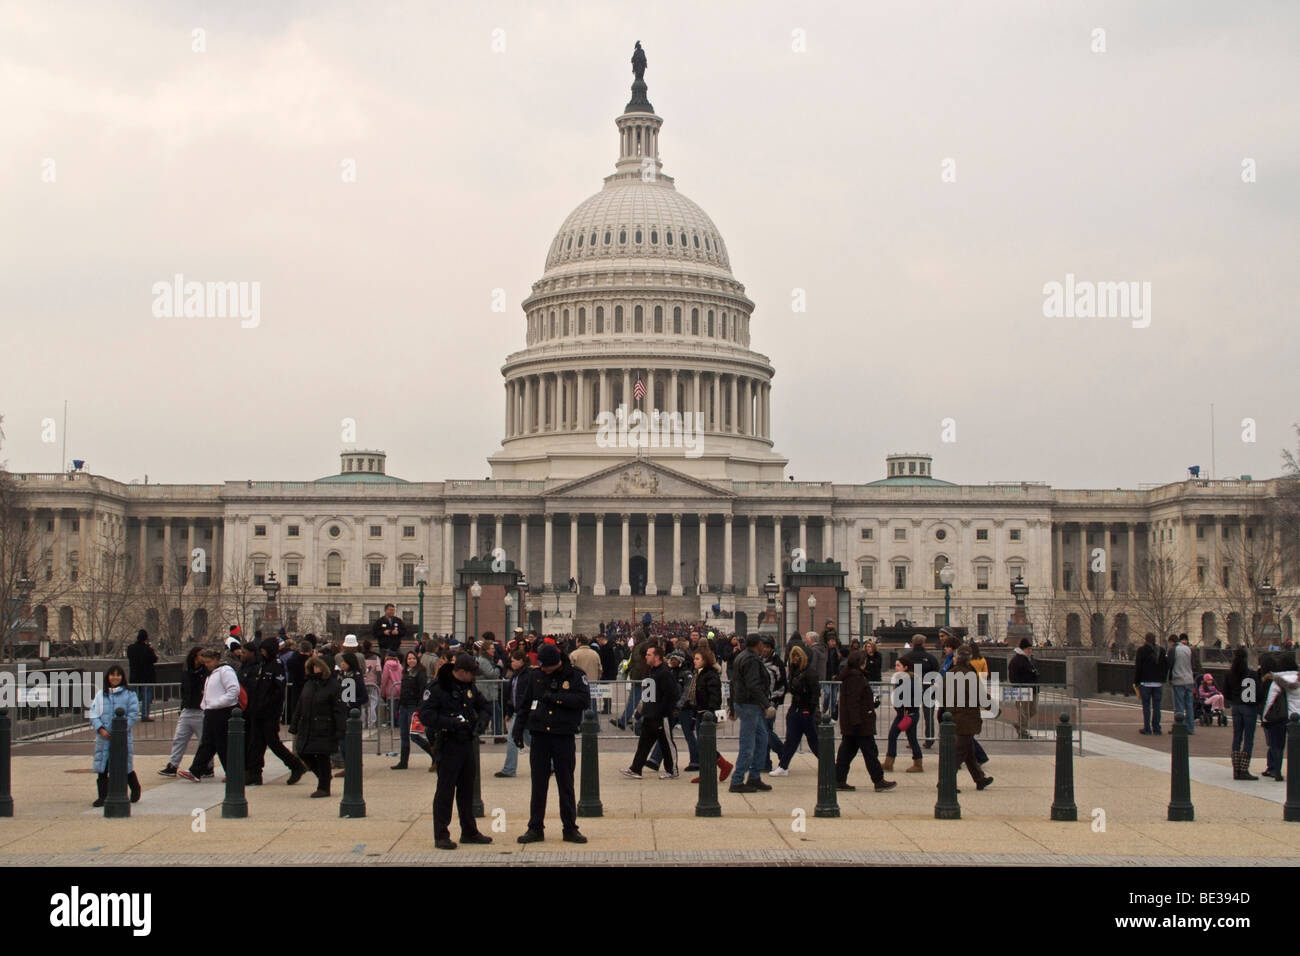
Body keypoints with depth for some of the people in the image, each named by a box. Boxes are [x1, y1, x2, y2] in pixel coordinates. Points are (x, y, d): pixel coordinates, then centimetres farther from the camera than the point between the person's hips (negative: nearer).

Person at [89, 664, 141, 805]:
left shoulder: (129, 695, 2)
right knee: (102, 770, 0)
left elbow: (133, 715, -4)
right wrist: (101, 729, -10)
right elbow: (93, 714, 7)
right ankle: (103, 796, 9)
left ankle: (135, 789, 28)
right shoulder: (101, 695, 11)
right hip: (104, 739, 3)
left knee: (126, 768, 3)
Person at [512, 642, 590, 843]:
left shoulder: (575, 676, -3)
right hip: (539, 736, 2)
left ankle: (570, 829, 13)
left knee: (566, 785, 5)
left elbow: (584, 700, -15)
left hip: (564, 738, -2)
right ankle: (535, 828, 13)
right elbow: (524, 705, 13)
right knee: (538, 785, 6)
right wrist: (518, 729, 7)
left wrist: (556, 697, -17)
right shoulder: (534, 676, 5)